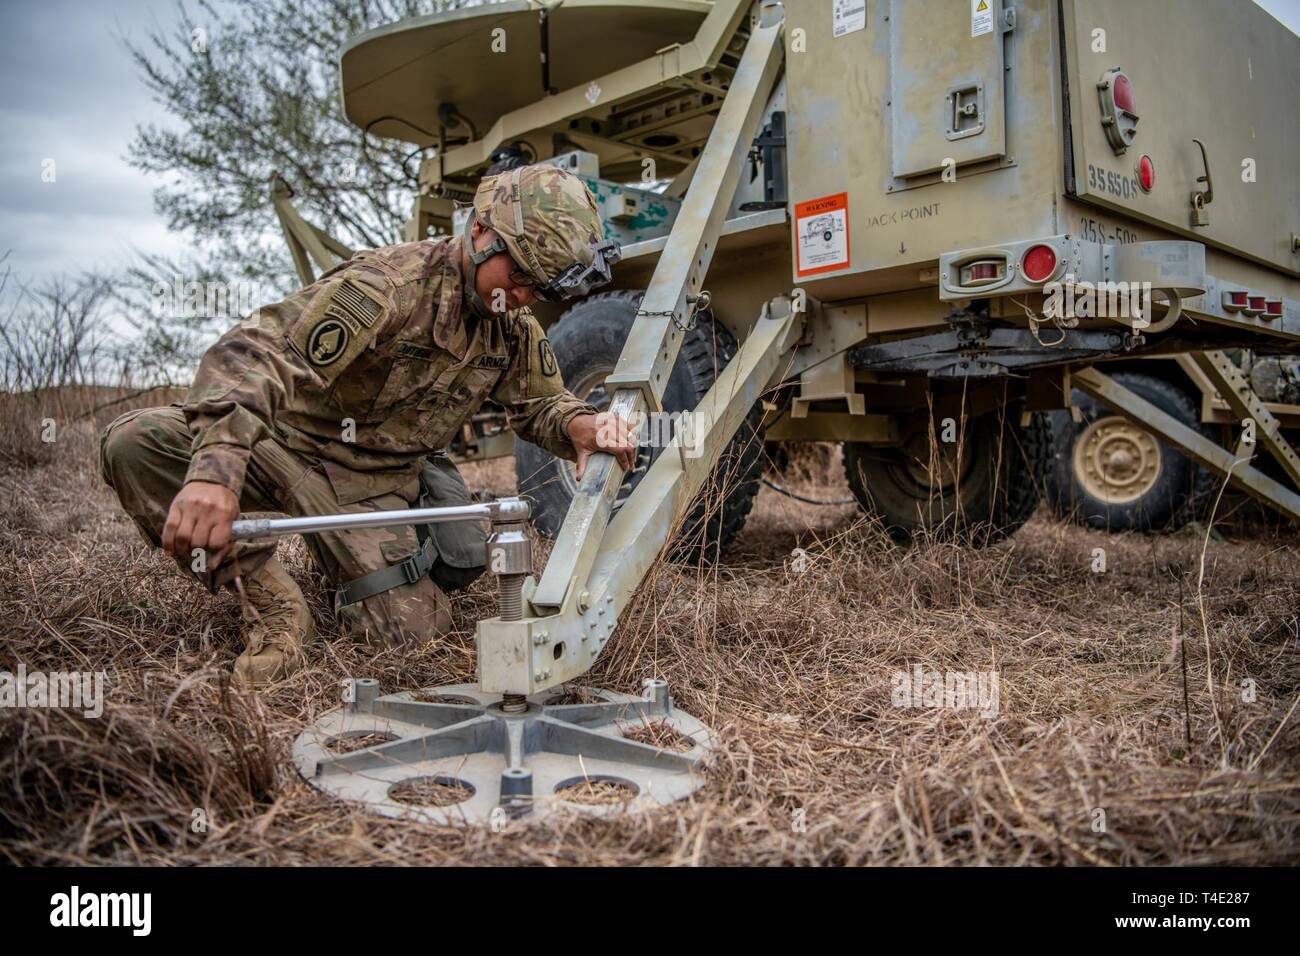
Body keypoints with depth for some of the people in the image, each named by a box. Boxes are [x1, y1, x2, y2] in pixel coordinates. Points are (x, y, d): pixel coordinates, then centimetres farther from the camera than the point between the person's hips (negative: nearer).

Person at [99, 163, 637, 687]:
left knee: (415, 633, -11)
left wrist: (579, 424, -15)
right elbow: (255, 357, -35)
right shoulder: (385, 286, -25)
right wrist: (216, 469, -52)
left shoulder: (515, 328, -1)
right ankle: (271, 604, -16)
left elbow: (540, 402, 13)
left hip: (377, 484, 4)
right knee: (134, 443, -30)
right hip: (291, 444, -4)